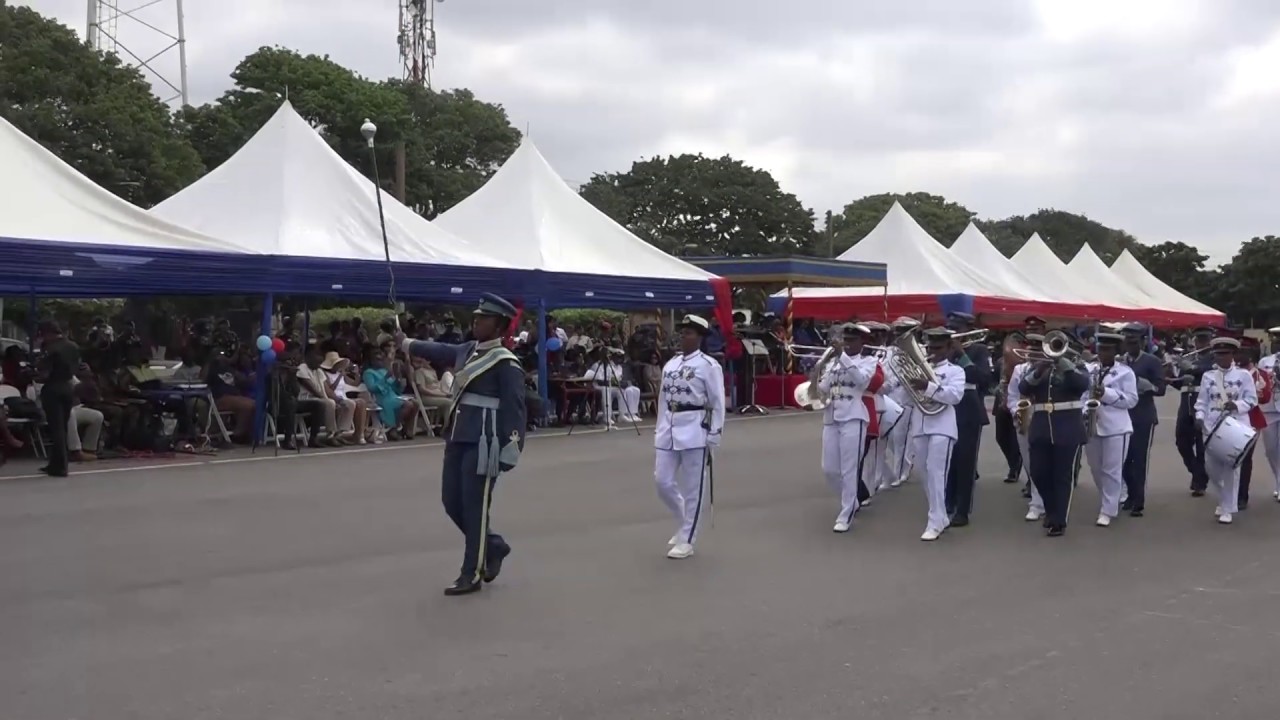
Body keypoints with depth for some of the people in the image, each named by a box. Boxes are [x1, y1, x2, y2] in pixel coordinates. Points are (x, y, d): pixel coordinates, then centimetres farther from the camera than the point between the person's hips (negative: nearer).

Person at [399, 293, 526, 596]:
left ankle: (471, 574, 9)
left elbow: (514, 409, -13)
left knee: (475, 507, -1)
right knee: (452, 502, 13)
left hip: (483, 442, -8)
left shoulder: (506, 363, -11)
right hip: (457, 437, 8)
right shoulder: (466, 351, 12)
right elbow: (438, 350, 27)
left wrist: (511, 452, -17)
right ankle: (494, 546, 31)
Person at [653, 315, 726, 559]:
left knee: (693, 490, 1)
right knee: (663, 482, 7)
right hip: (669, 430, 6)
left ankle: (686, 540, 11)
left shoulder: (709, 366, -6)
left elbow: (718, 404, -6)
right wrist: (659, 432, 15)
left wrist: (713, 440, -8)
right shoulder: (670, 365, 13)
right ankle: (685, 522, 31)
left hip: (695, 431, -6)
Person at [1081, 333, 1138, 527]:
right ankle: (1111, 501, 32)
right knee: (1096, 469, 13)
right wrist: (1085, 410, -8)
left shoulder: (1125, 372, -3)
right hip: (1092, 425, 5)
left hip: (1116, 427, -4)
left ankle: (1108, 510, 2)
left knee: (1112, 470, -4)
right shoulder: (1087, 369, 8)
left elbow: (1132, 400, -9)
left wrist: (1106, 393, -19)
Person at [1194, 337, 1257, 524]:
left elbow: (1252, 399, 0)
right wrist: (1199, 416, -10)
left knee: (1231, 467, -4)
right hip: (1212, 426, 3)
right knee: (1211, 466, 3)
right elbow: (1202, 401, 7)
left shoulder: (1244, 375, 1)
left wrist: (1236, 405, -18)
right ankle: (1225, 499, 29)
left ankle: (1228, 509, 4)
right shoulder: (1208, 376, 7)